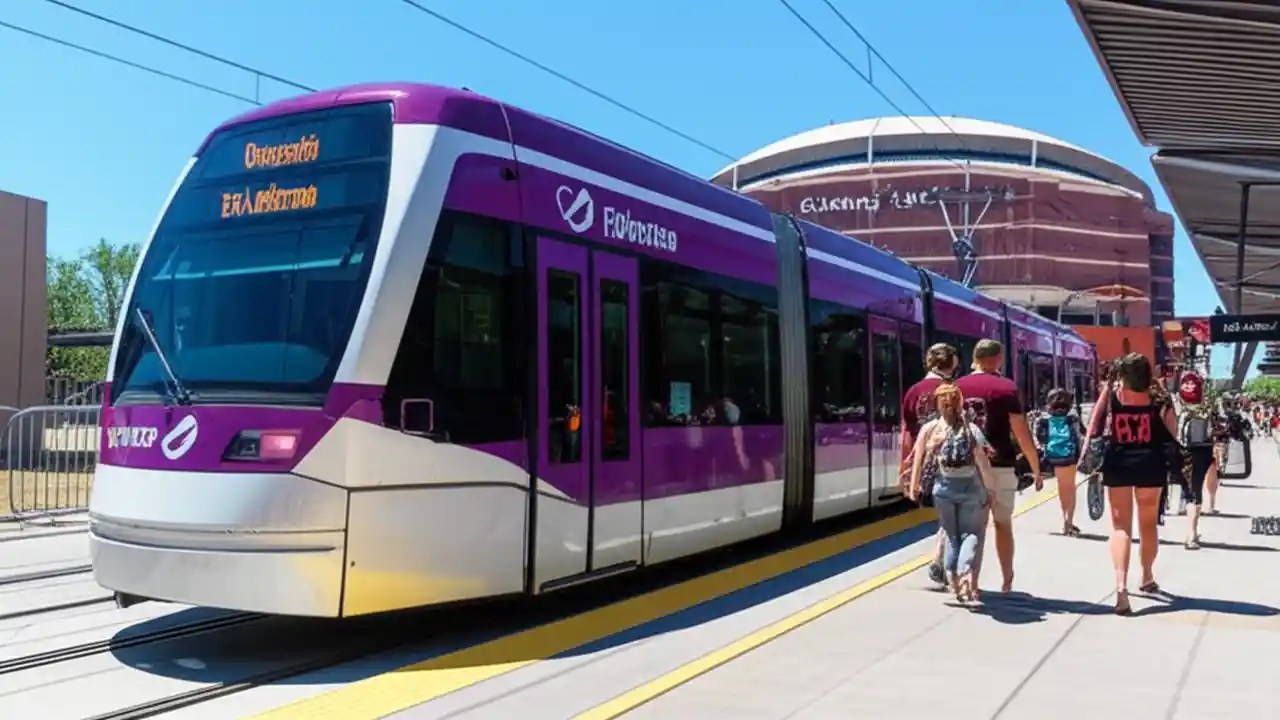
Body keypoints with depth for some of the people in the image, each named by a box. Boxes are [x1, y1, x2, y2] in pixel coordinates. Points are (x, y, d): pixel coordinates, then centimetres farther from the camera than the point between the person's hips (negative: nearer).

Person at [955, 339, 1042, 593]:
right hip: (999, 465, -2)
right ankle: (1007, 581, 18)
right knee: (1003, 523, 12)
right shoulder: (1006, 388, -5)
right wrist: (1036, 469, 0)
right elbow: (1021, 432, -7)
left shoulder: (957, 387, 3)